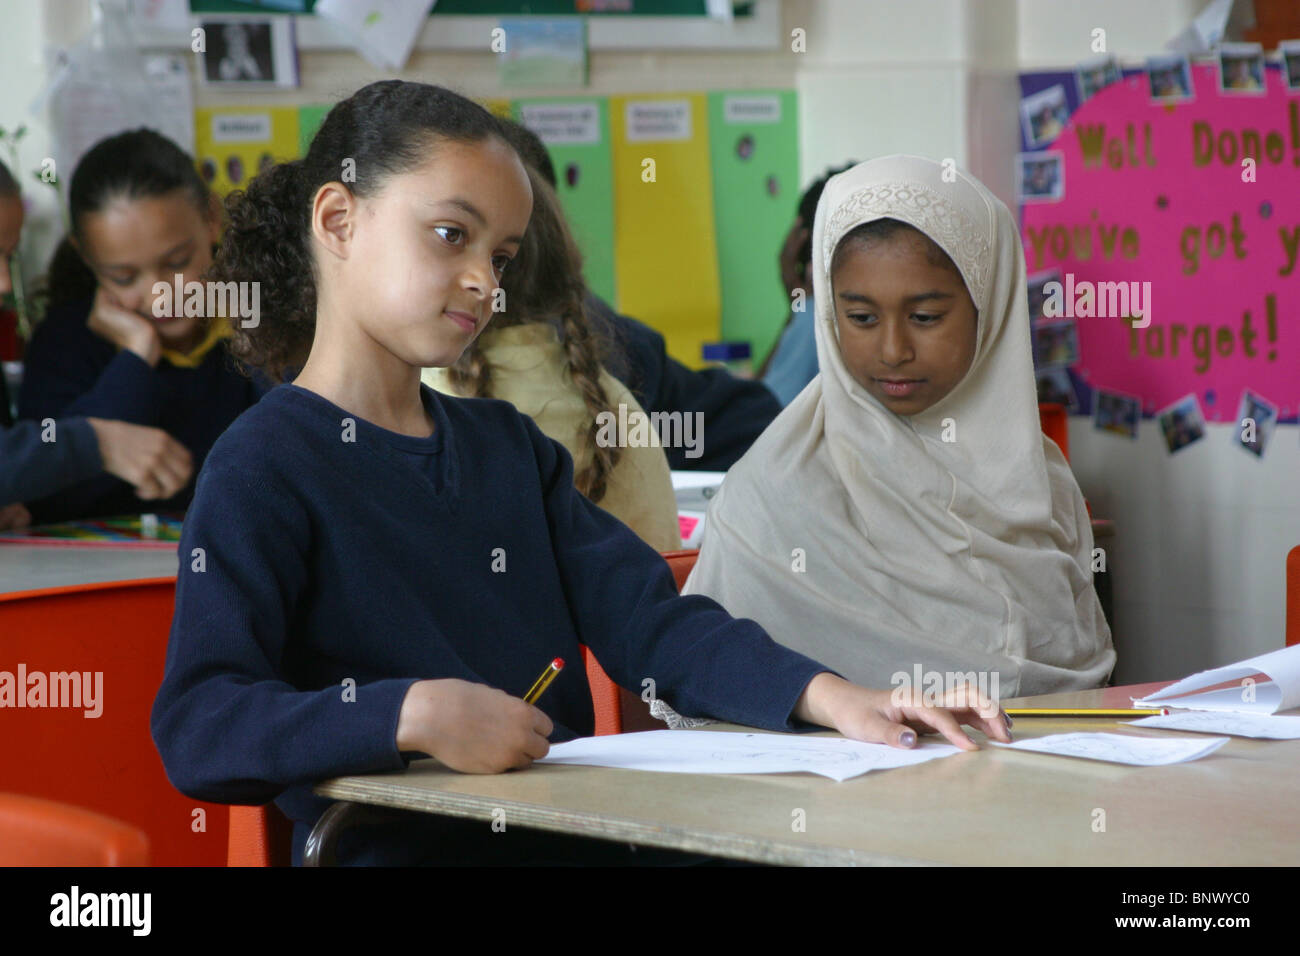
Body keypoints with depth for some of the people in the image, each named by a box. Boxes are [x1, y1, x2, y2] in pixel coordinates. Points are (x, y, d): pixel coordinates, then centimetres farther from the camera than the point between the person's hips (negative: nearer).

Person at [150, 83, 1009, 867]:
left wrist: (828, 696, -5)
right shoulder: (266, 466, -4)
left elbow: (648, 619, 11)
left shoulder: (509, 446, 20)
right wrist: (411, 714, -29)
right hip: (399, 846, -6)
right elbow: (197, 728, -16)